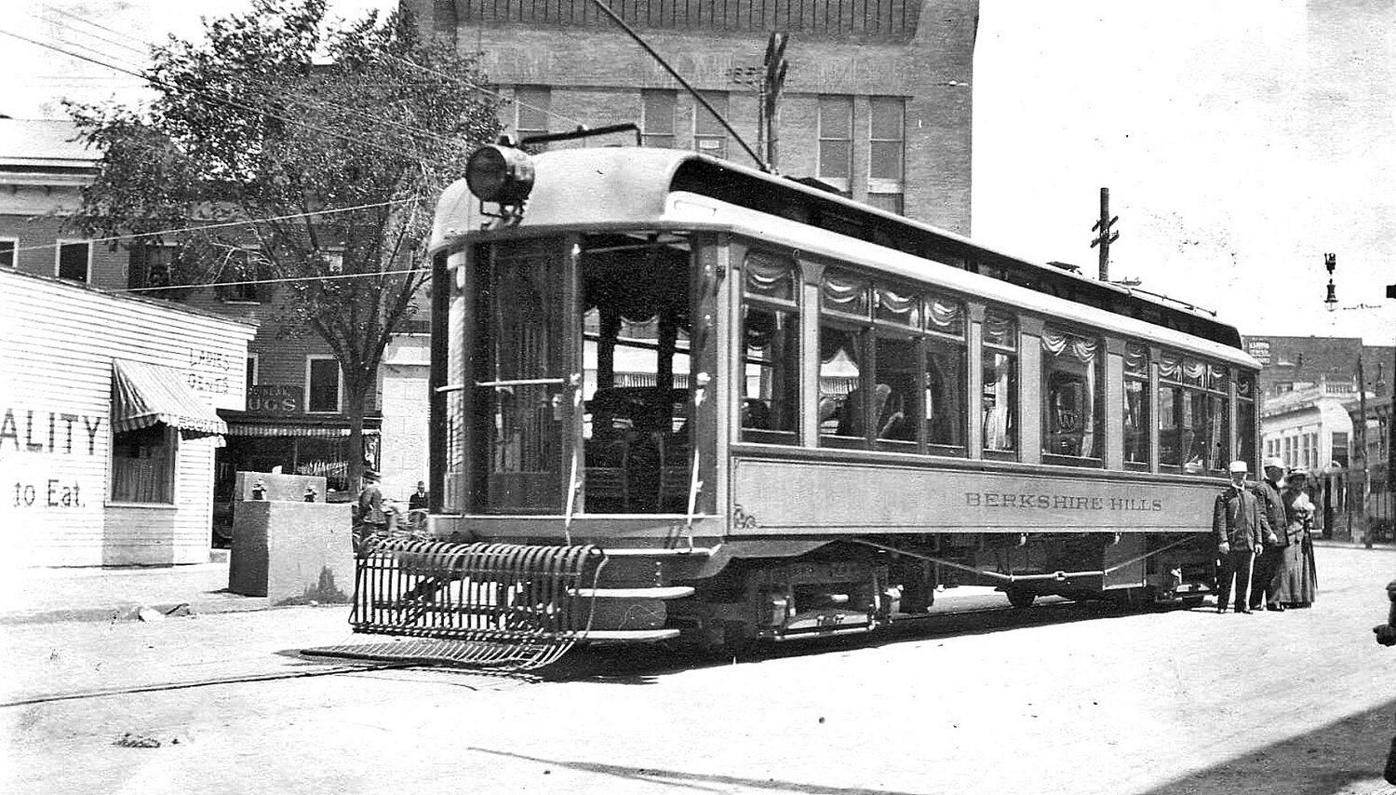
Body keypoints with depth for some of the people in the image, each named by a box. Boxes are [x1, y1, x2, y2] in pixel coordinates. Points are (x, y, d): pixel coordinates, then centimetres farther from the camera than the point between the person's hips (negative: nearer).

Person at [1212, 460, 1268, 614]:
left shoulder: (1251, 497, 15)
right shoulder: (1224, 497, 1)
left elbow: (1257, 520, 15)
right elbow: (1220, 520, -6)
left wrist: (1258, 541, 8)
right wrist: (1222, 540, -15)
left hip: (1248, 543, 4)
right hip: (1230, 544, -4)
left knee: (1244, 577, 7)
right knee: (1226, 577, -1)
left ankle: (1242, 604, 14)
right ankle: (1222, 605, 5)